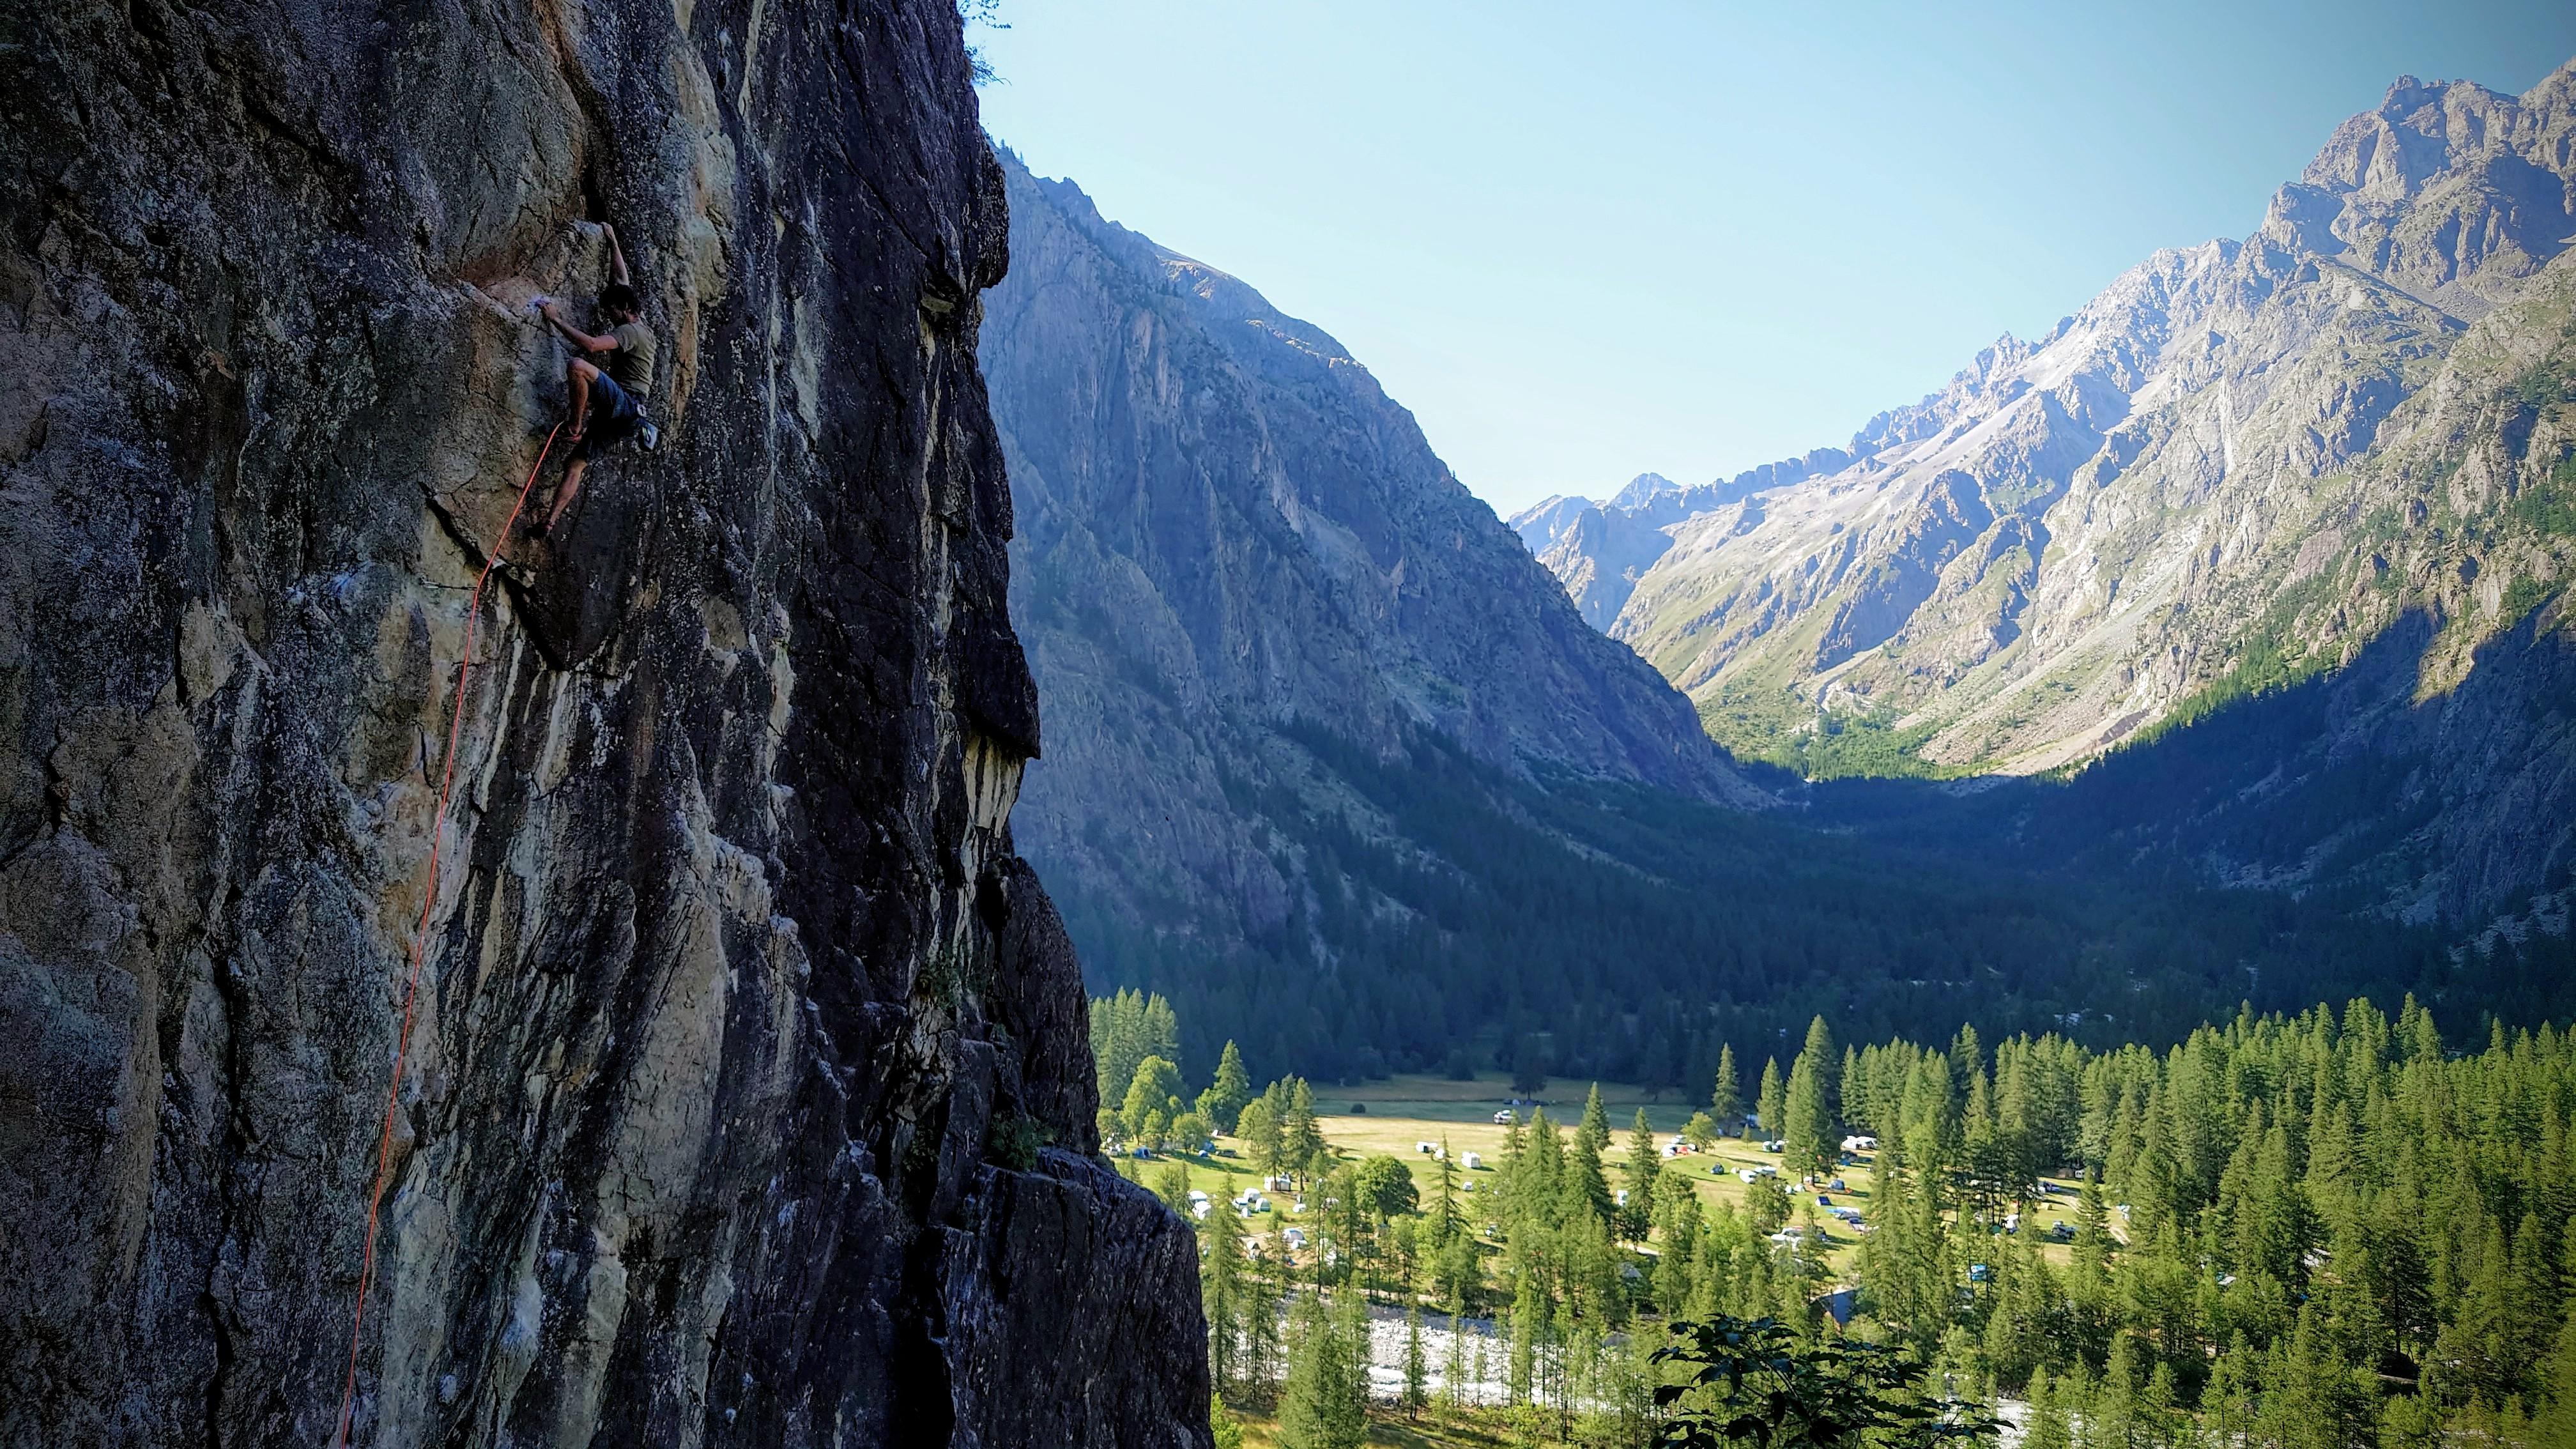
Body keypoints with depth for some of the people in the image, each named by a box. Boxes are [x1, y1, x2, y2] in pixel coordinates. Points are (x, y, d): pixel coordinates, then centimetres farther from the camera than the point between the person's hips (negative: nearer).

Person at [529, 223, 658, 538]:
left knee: (577, 365, -32)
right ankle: (550, 521, -2)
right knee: (575, 463, 4)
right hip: (619, 416, 10)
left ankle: (576, 426, -23)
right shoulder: (635, 326, 23)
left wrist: (556, 319, -15)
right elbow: (621, 281, 34)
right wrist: (613, 242, 41)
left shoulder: (631, 331, -6)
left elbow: (591, 345, -23)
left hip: (625, 403, -10)